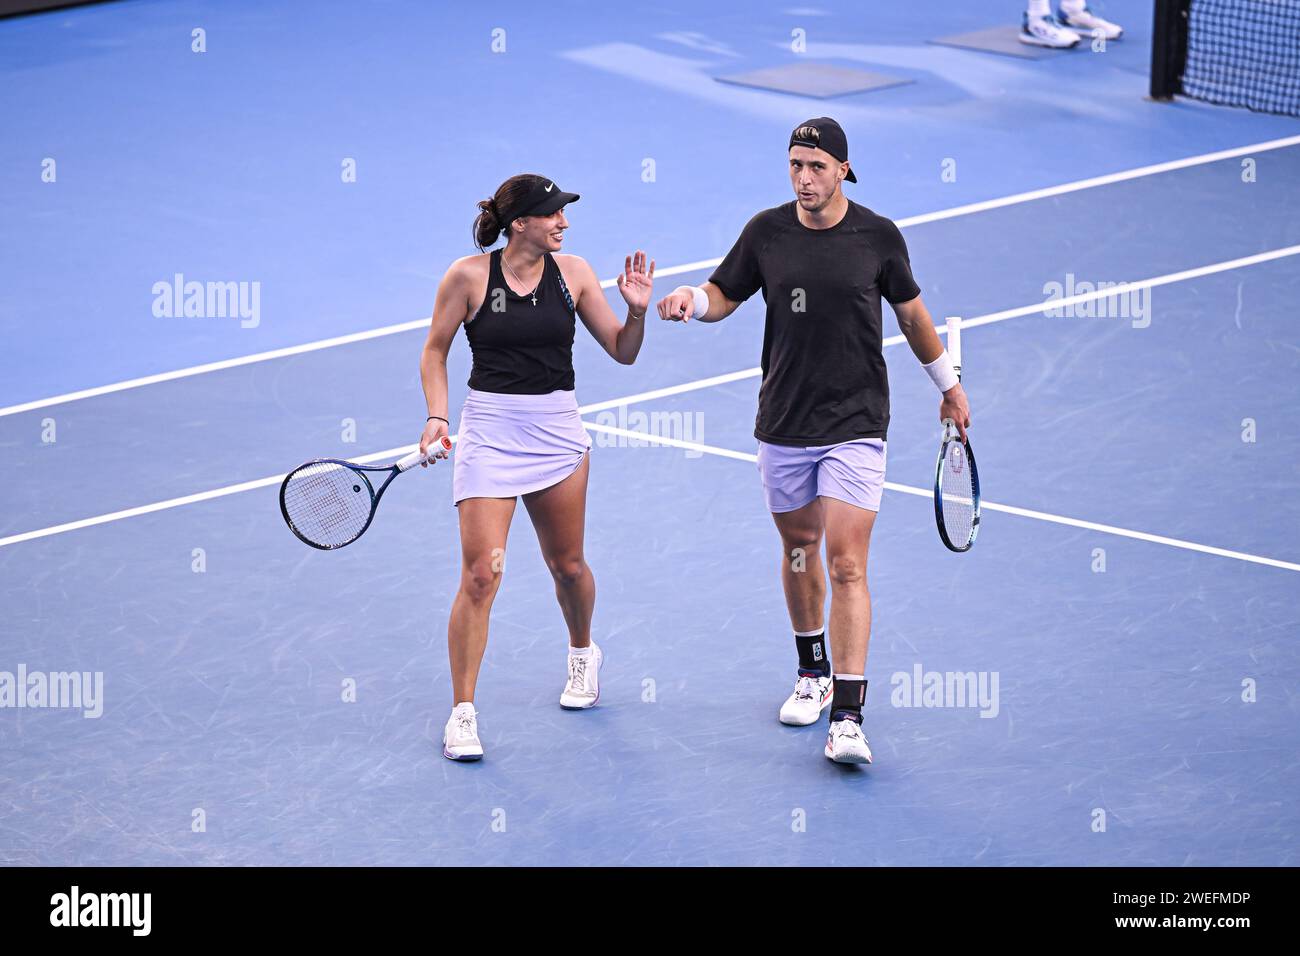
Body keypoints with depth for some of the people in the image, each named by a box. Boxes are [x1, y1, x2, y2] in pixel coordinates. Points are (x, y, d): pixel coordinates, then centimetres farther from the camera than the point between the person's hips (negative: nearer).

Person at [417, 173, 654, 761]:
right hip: (489, 433, -3)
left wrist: (636, 311, -13)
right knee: (480, 575, -11)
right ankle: (462, 712, -2)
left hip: (557, 432, 3)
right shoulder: (468, 276, -7)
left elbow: (623, 353, 6)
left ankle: (583, 655, 47)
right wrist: (437, 415, -6)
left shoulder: (572, 273, 0)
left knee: (567, 565, 15)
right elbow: (435, 350, 5)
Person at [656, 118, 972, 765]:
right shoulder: (766, 232, -1)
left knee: (847, 565, -11)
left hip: (854, 426, -3)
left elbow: (911, 311, 11)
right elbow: (725, 295, 11)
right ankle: (813, 674, 38)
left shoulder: (878, 237, -4)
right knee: (798, 550, 16)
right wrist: (691, 298, -13)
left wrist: (948, 385, 21)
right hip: (783, 426, 3)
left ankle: (847, 717, -15)